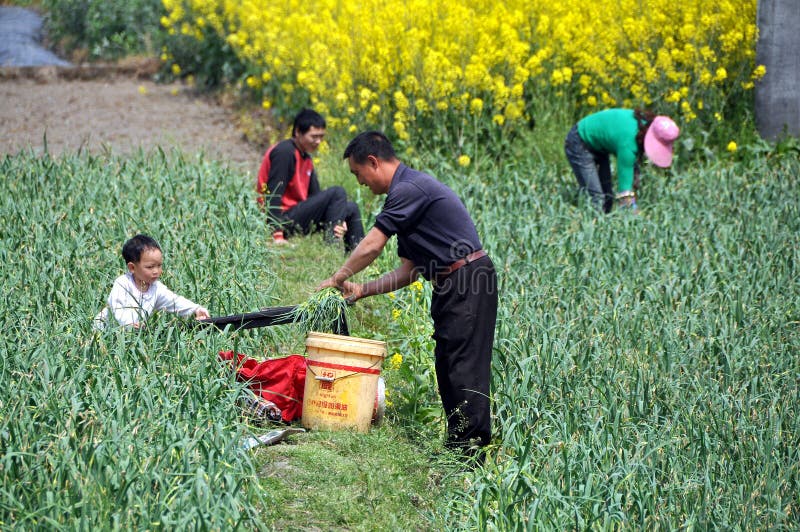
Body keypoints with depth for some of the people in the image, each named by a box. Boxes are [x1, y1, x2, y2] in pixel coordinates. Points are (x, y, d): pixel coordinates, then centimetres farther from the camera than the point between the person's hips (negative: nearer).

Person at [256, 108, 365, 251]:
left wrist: (338, 221, -8)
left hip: (297, 214, 10)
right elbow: (273, 194, -21)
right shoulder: (285, 152, -15)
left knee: (351, 208, 13)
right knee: (337, 193, -18)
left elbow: (316, 197, 11)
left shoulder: (306, 159, 16)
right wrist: (277, 235, -29)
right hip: (284, 220, -10)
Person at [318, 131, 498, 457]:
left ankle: (472, 448, -9)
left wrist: (337, 279, 0)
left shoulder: (410, 189, -14)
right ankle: (457, 446, 13)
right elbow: (408, 272, 20)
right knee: (447, 365, 10)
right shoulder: (405, 192, 19)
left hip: (469, 284, -10)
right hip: (449, 287, 10)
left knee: (464, 366, -10)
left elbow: (371, 247, -15)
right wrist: (361, 291, 13)